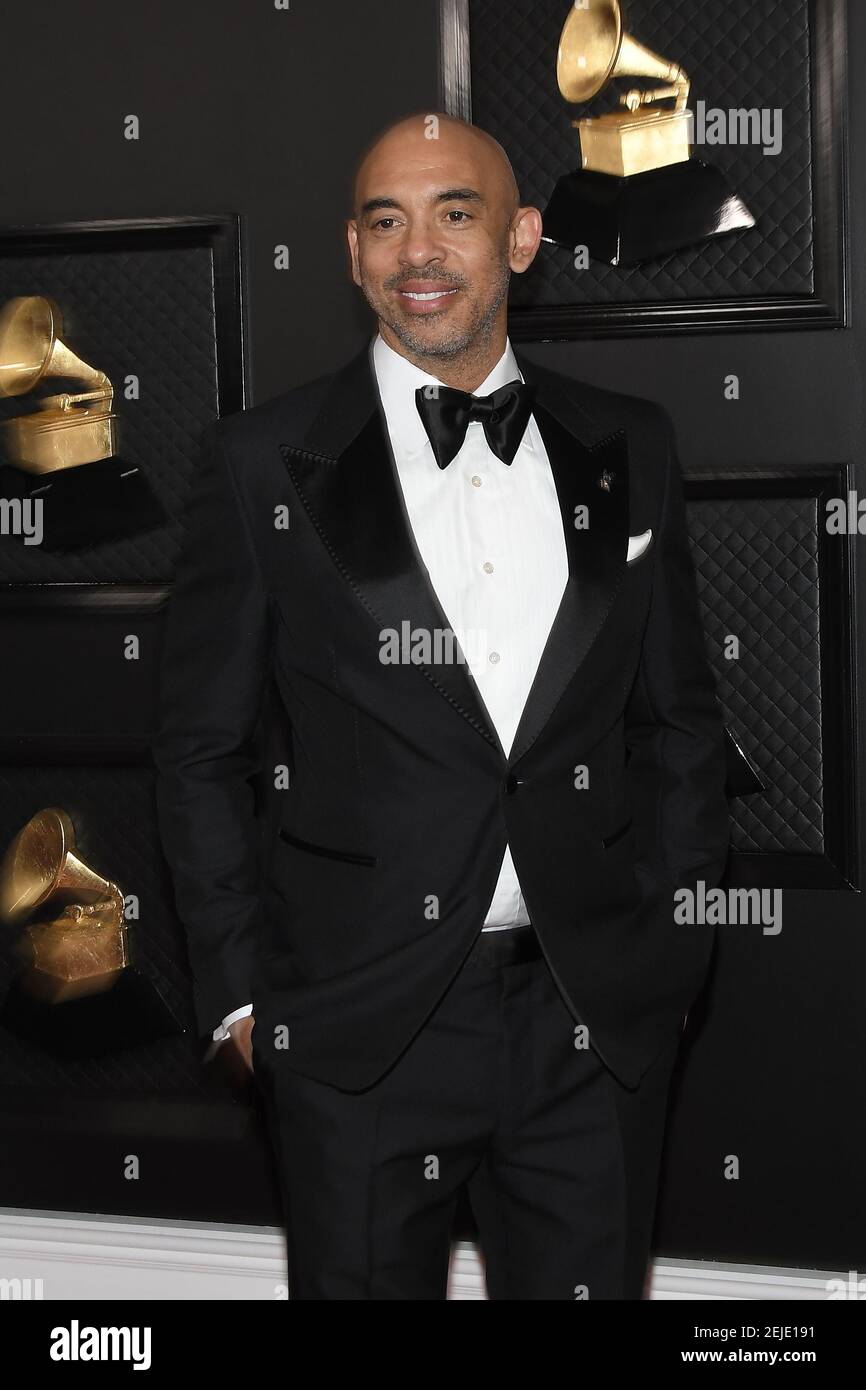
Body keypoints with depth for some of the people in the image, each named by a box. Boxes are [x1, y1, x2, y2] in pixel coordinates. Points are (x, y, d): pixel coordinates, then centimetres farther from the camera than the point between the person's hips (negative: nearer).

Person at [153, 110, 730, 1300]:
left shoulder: (627, 450, 6)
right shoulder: (265, 463, -2)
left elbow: (680, 716, 13)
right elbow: (201, 748, 1)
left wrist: (672, 931, 7)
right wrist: (240, 991, -2)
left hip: (601, 1021, 2)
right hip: (362, 1026, -2)